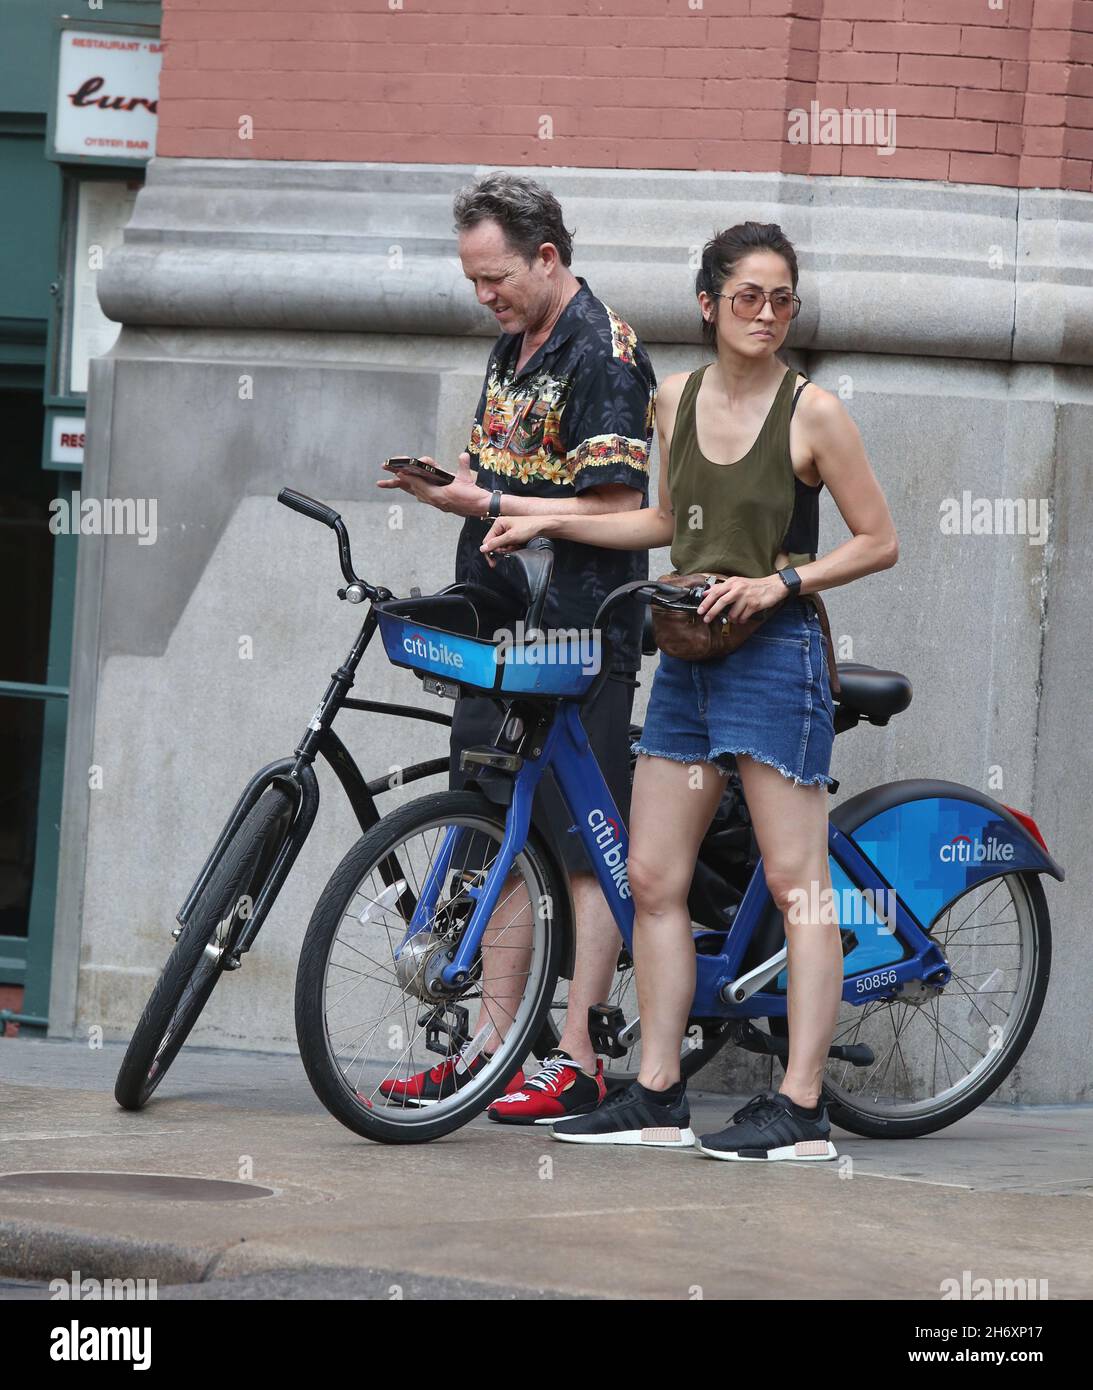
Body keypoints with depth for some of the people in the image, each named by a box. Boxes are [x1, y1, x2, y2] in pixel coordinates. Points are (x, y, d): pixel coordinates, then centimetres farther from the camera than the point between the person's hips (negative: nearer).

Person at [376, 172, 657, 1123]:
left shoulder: (603, 352, -13)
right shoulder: (513, 347, 16)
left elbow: (612, 510, -18)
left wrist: (485, 503, -17)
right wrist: (450, 480, 4)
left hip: (579, 641, -9)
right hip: (504, 628, 9)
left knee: (586, 849, -4)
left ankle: (578, 1062, -2)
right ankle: (492, 1047, 15)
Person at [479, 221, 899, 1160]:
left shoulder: (814, 413, -8)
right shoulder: (678, 397, 9)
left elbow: (879, 540, -5)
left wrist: (781, 581, -15)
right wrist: (545, 521, 20)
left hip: (776, 656, -7)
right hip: (688, 660, 7)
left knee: (797, 882, -7)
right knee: (652, 879, 6)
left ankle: (802, 1109, -8)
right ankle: (658, 1098, 13)